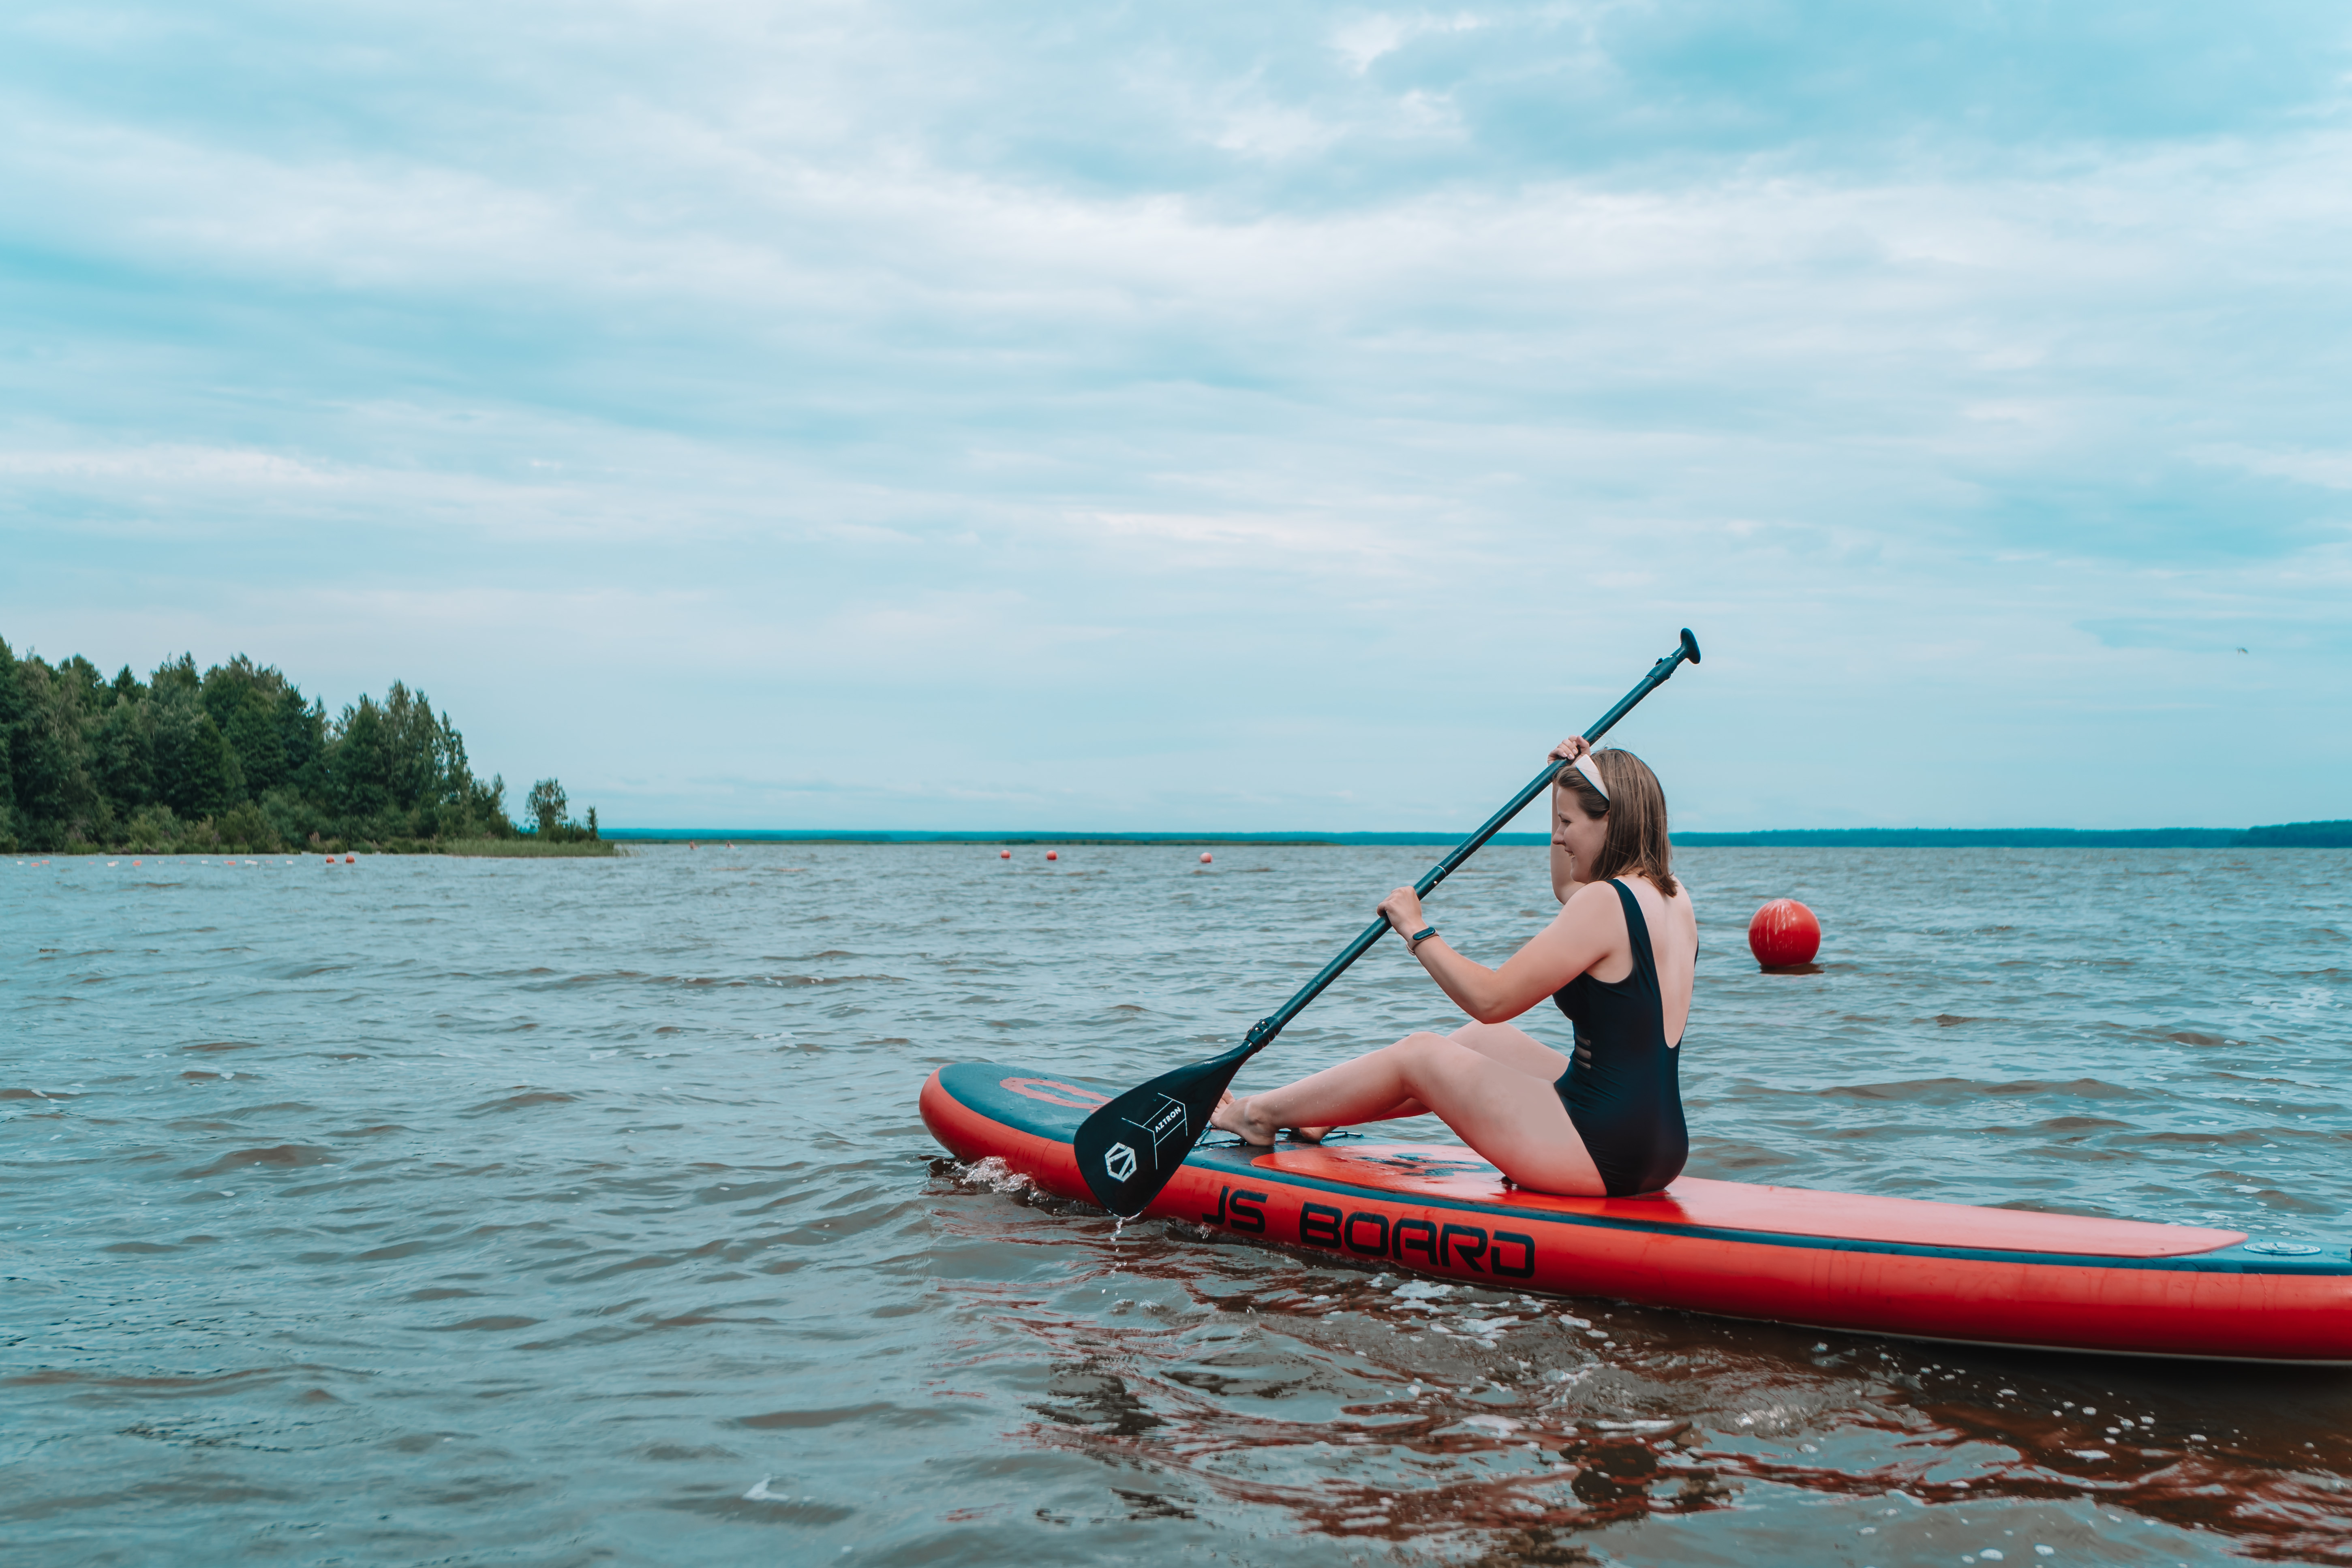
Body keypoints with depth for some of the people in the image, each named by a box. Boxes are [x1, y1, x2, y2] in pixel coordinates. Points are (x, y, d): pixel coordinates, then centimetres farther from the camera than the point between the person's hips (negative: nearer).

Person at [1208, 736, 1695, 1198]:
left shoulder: (1605, 903, -19)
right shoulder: (1673, 897, 9)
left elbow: (1490, 999, -19)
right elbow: (1566, 889, 30)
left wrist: (1418, 932, -6)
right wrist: (1571, 780, 23)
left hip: (1601, 1155, -9)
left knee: (1417, 1055, 7)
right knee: (1484, 1041, 25)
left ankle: (1257, 1115, 26)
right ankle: (1322, 1116, 39)